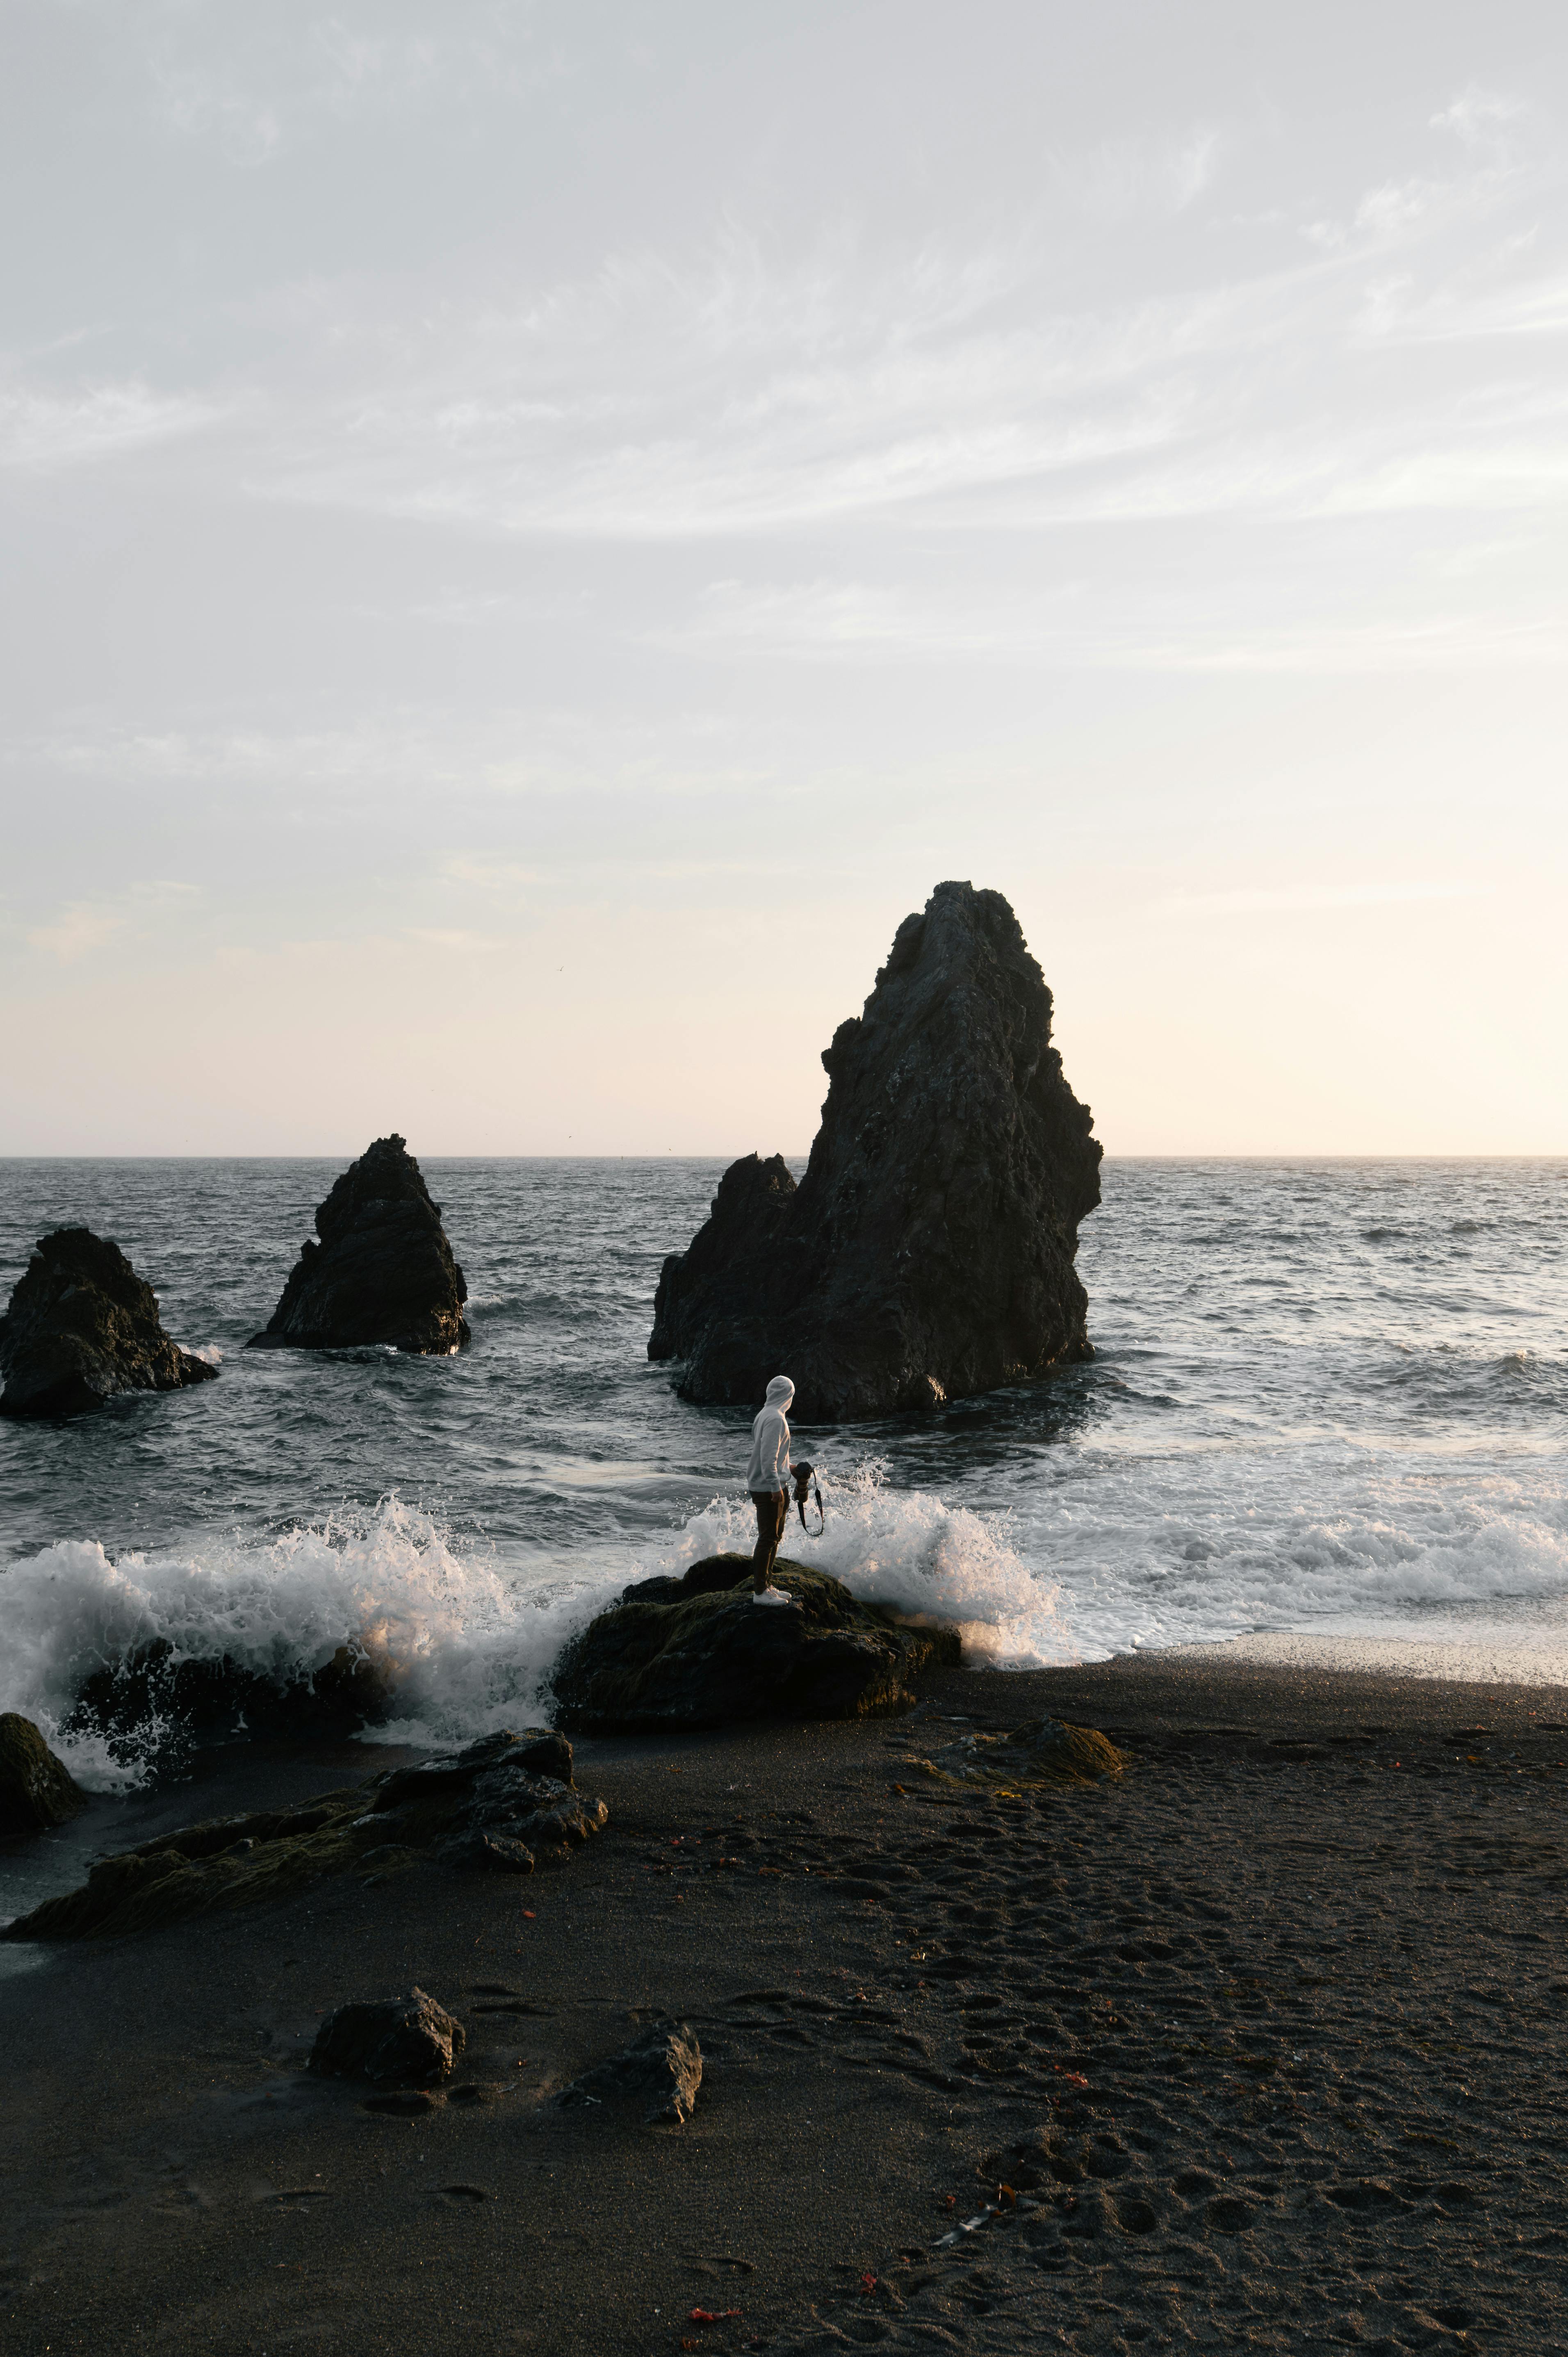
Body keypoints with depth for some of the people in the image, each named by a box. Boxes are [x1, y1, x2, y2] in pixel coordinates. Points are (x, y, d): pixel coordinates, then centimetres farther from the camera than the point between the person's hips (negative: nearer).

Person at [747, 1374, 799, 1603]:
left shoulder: (765, 1416, 12)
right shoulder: (775, 1419, -19)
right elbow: (768, 1456, -24)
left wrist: (786, 1467, 32)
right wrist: (775, 1487, -22)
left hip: (770, 1487, 10)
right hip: (768, 1488, -10)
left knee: (774, 1537, 17)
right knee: (768, 1539, -5)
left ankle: (767, 1586, 26)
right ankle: (760, 1592, -1)